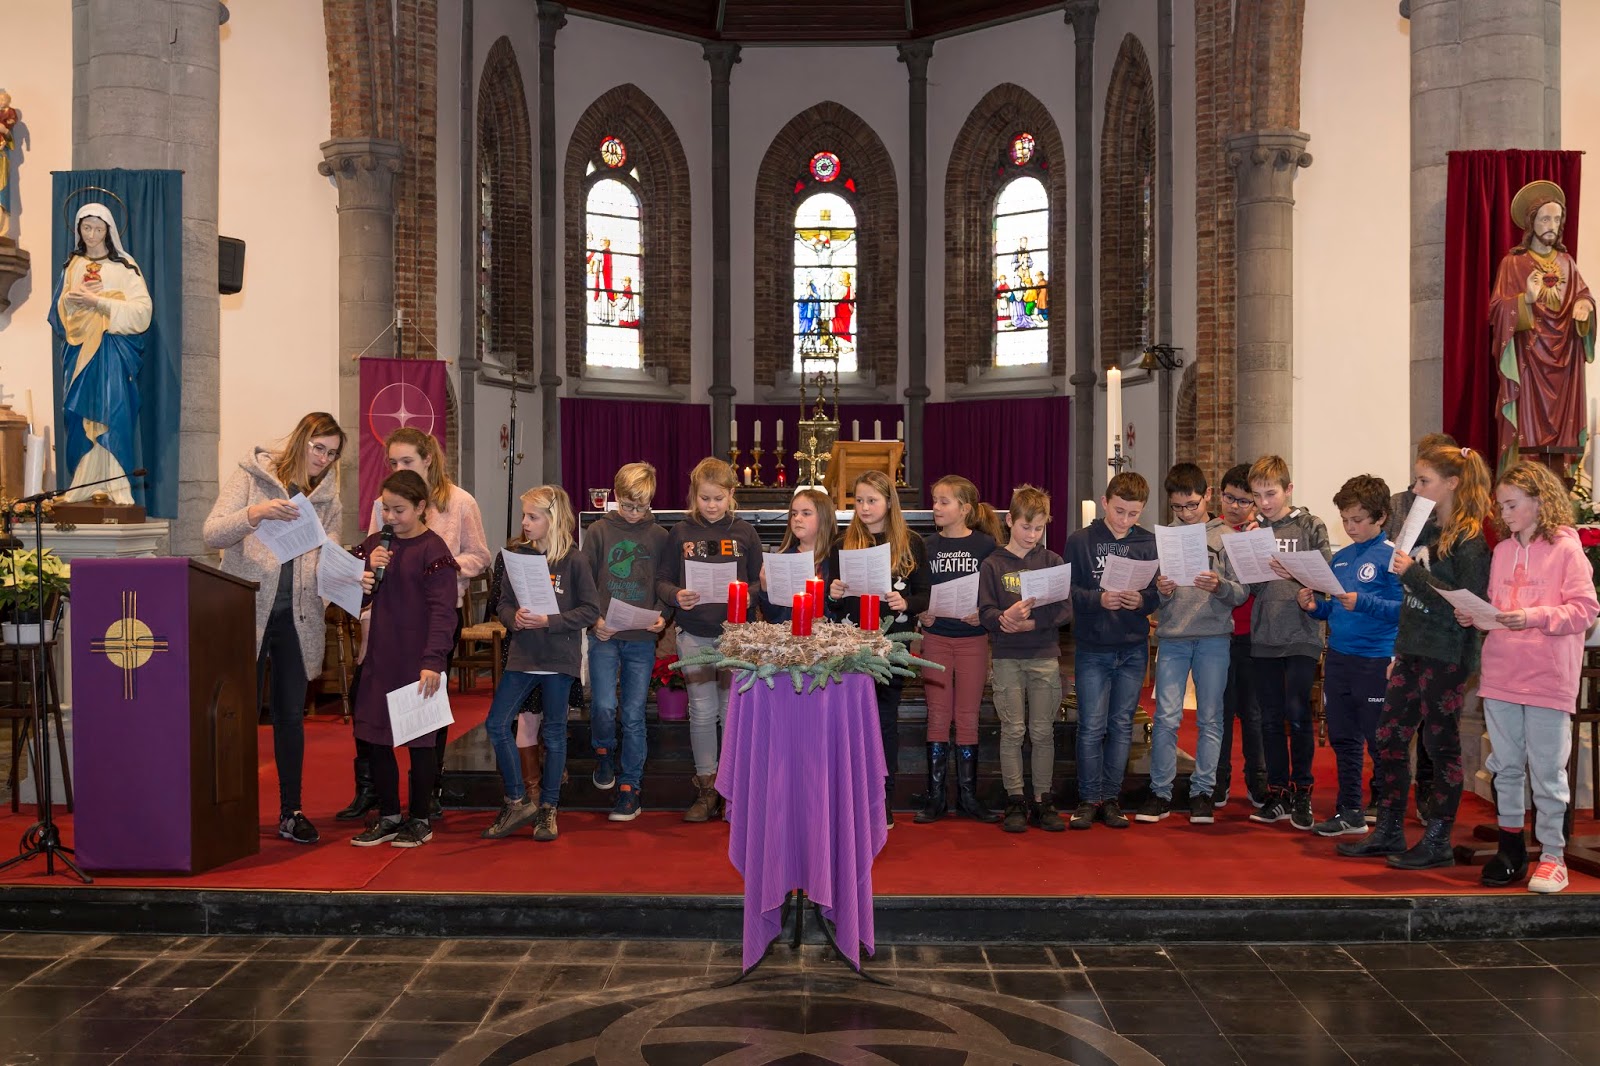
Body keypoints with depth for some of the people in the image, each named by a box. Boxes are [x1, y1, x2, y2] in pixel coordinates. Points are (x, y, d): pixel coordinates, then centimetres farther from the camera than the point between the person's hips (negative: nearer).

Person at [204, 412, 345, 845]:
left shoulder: (328, 498, 10)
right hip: (247, 612, -3)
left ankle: (291, 811, 17)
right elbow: (212, 534, -8)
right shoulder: (252, 476, 0)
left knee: (291, 713, 8)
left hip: (298, 617, 3)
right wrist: (256, 513, -25)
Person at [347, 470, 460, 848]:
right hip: (380, 658, 6)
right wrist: (366, 576, -7)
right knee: (373, 738, 10)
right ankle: (388, 817, 24)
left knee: (420, 740, 5)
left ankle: (421, 819, 19)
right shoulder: (375, 544, 8)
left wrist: (433, 661, -23)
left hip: (418, 661, -6)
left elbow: (442, 611, -15)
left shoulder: (433, 550, -11)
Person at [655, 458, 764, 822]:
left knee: (733, 710, 3)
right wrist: (677, 596, -15)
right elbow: (662, 580, 5)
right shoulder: (681, 532, 4)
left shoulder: (744, 532, 3)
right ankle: (706, 789, 17)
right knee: (702, 712, 6)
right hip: (694, 634, 1)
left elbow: (760, 581, 5)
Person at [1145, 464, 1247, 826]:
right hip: (1172, 636, 1)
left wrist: (1220, 586, -21)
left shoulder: (1225, 536, 2)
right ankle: (1160, 792, 7)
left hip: (1214, 636, 0)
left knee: (1210, 718, 5)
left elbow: (1242, 593, -2)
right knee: (1166, 717, -1)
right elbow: (1153, 599, 8)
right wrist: (1161, 591, -14)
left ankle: (1202, 792, 14)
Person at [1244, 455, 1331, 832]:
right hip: (1263, 638, 3)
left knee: (1297, 714, -4)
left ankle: (1302, 793, 11)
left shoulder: (1311, 527, 1)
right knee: (1271, 718, 8)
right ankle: (1278, 794, 18)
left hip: (1302, 636, -3)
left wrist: (1295, 574, -22)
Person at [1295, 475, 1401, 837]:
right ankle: (1349, 813, 23)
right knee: (1343, 740, 13)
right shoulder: (1340, 558, 13)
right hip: (1337, 658, 7)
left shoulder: (1391, 555, -8)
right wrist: (1314, 606, 0)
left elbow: (1403, 609, -16)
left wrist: (1362, 603, -24)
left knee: (1380, 744, 2)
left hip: (1375, 661, -7)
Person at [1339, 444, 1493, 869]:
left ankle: (1438, 841, 12)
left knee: (1441, 744, 1)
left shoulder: (1469, 539, -12)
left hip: (1446, 657, -8)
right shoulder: (1425, 531, 12)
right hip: (1412, 651, 8)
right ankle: (1389, 831, 20)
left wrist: (1414, 573, -21)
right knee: (1390, 738, 9)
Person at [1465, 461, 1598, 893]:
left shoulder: (1565, 549, -6)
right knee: (1506, 766, 12)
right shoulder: (1502, 551, 11)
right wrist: (1474, 616, -2)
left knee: (1546, 771, 1)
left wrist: (1534, 617, -22)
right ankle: (1510, 847, 23)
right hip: (1500, 674, 6)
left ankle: (1553, 855, 12)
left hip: (1548, 676, -6)